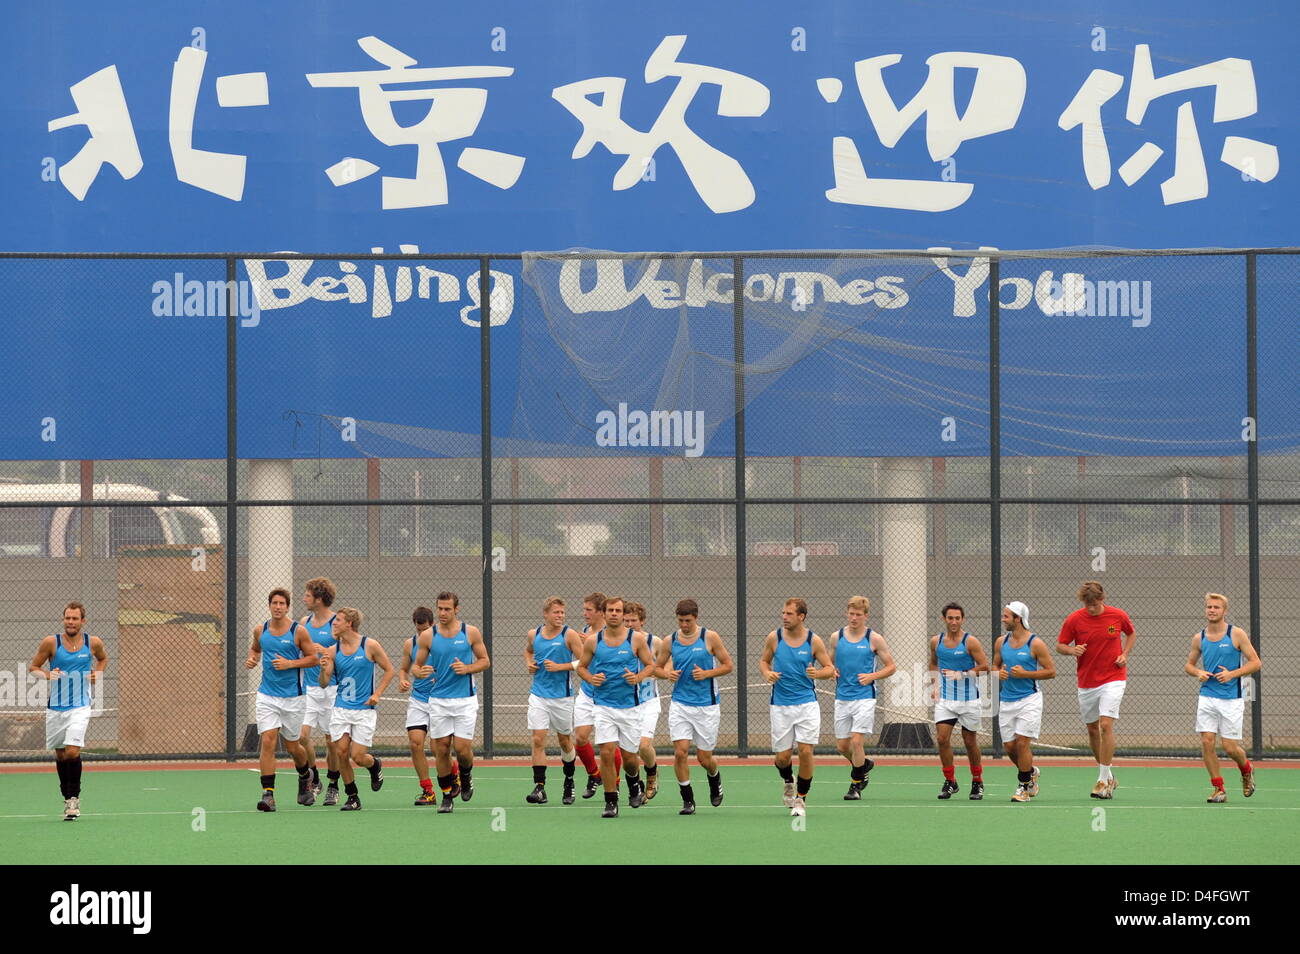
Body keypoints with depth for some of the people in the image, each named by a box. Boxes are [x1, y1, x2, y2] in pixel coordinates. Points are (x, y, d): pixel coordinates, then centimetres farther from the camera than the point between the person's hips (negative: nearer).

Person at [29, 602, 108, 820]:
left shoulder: (93, 643, -1)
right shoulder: (51, 642, -5)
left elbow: (103, 658, 21)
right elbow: (33, 667, 4)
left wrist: (97, 673, 1)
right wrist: (48, 675, -16)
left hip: (80, 706, -2)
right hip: (55, 707, 2)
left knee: (73, 752, -17)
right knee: (60, 755, 10)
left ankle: (74, 797, -4)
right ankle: (67, 797, 27)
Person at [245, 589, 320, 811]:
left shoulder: (298, 631, -7)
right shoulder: (260, 630, 4)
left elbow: (314, 658, -3)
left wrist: (289, 664, -16)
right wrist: (251, 658, 1)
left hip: (293, 697, -2)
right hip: (267, 696, 2)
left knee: (292, 746, 9)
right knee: (267, 742, -14)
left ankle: (305, 776, 42)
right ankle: (268, 794, -15)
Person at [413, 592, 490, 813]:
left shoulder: (471, 633, -1)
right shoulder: (427, 636, 1)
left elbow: (485, 660, 6)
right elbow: (416, 665, 7)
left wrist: (467, 668, -13)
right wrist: (420, 672, -17)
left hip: (465, 699, -1)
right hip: (438, 701, 1)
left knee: (462, 748, -7)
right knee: (441, 749, 0)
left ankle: (466, 776, 26)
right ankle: (447, 796, 12)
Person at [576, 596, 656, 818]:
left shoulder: (636, 638, -1)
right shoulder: (592, 641, 1)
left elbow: (650, 665, 7)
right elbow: (581, 666, 12)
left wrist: (638, 677, -13)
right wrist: (591, 678, -9)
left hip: (629, 706, 0)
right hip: (603, 705, 0)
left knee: (629, 757, 5)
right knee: (606, 752, -13)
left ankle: (635, 783, 40)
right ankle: (611, 803, -3)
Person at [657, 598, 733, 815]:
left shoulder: (710, 638, -4)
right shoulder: (669, 641, 2)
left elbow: (728, 665, 0)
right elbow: (657, 666, 14)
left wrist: (707, 673, -16)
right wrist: (667, 674, -9)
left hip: (706, 705, -2)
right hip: (680, 704, 2)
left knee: (704, 758, 4)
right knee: (680, 752, -11)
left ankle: (715, 781, 38)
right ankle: (687, 800, 1)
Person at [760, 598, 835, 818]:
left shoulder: (814, 641, -4)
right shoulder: (774, 638, -1)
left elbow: (829, 668, 4)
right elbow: (764, 660, 13)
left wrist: (817, 673, -18)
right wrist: (767, 673, -9)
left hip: (807, 703, -1)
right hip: (780, 706, 1)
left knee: (805, 751, -10)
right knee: (783, 756, 2)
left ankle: (800, 798, 7)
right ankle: (788, 781, 37)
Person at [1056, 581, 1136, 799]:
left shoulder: (1118, 616, -5)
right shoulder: (1074, 620, -6)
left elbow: (1131, 633, 15)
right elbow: (1060, 645, 3)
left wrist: (1125, 654, -1)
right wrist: (1072, 650, -20)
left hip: (1113, 679, -3)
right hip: (1086, 682, 3)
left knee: (1106, 725, -17)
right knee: (1092, 729, 11)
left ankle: (1103, 781, -14)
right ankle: (1108, 775, 29)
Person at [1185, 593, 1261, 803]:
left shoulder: (1236, 634, -4)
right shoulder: (1199, 638, 6)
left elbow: (1255, 663, -3)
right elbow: (1189, 664, 18)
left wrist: (1232, 674, -16)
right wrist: (1198, 672, -5)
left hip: (1231, 699, -3)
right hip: (1207, 697, 3)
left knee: (1230, 747, -3)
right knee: (1206, 742, -9)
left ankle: (1246, 769, 30)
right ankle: (1218, 788, 2)